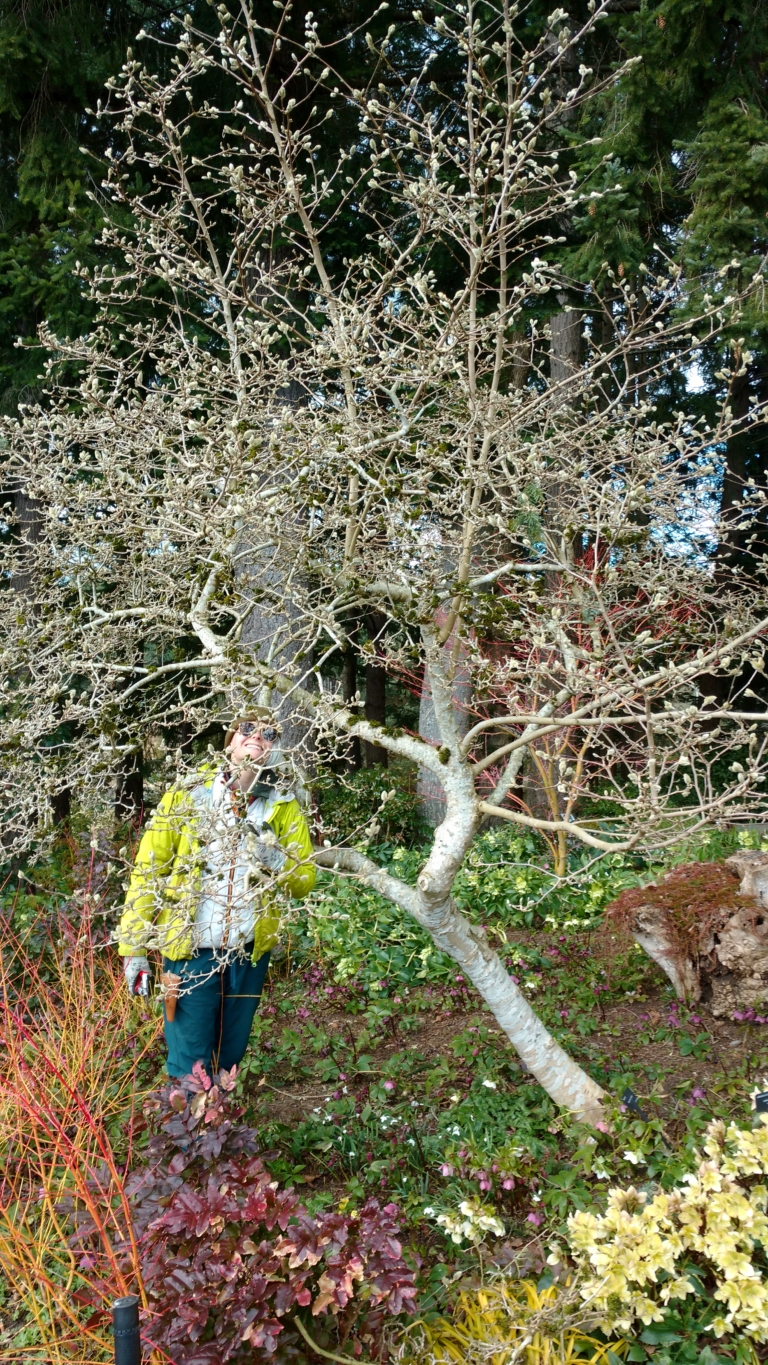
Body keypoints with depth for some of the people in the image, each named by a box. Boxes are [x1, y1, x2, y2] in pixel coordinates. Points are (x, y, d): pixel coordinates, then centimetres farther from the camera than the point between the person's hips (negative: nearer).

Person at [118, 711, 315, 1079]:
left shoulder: (284, 808, 2)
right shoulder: (187, 797, -4)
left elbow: (304, 881, 1)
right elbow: (147, 872, -4)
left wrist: (275, 859, -19)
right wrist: (133, 947, -7)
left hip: (249, 955, 2)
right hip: (190, 953, -2)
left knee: (229, 1060, 15)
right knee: (190, 1067, 2)